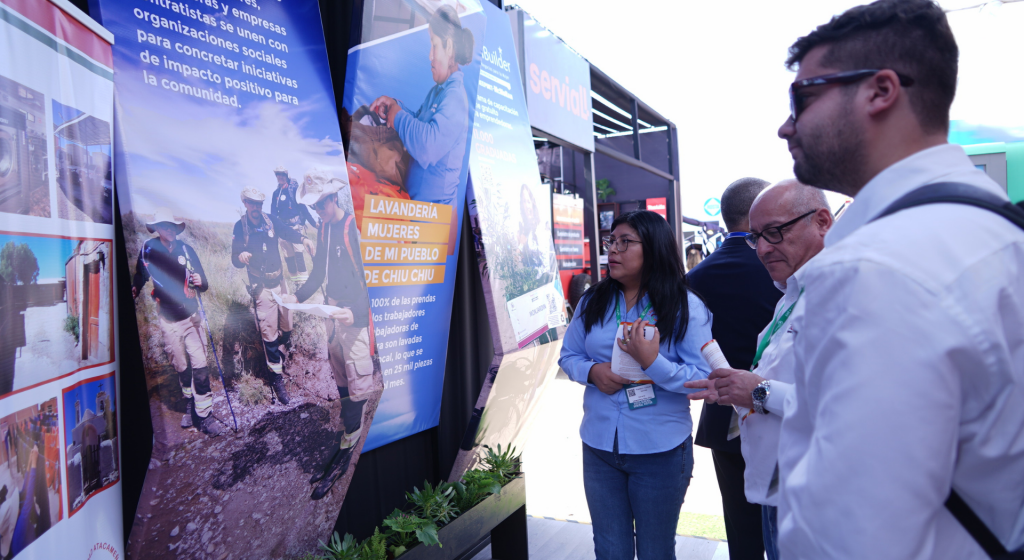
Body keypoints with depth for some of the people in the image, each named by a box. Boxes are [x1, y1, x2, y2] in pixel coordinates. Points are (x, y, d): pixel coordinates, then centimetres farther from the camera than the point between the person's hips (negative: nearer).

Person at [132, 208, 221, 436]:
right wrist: (133, 290, -3)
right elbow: (139, 277, 14)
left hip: (191, 317, 0)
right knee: (180, 367, 10)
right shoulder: (148, 249, -2)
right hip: (168, 321, 1)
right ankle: (190, 404, 30)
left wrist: (200, 281, -22)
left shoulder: (186, 249, -2)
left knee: (199, 366, -5)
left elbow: (204, 285, -2)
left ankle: (205, 415, 0)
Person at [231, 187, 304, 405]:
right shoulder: (240, 228, -8)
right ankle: (277, 378, 7)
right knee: (269, 333, -3)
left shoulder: (271, 221, -2)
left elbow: (287, 232, -14)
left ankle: (279, 356, 41)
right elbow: (235, 260, -7)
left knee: (286, 326, 13)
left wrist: (302, 239, -36)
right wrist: (240, 257, -31)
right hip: (261, 287, -3)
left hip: (280, 282, 3)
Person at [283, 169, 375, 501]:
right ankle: (350, 432, 25)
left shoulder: (355, 226, -14)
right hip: (333, 311, 8)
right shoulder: (324, 228, 10)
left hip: (357, 314, -8)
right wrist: (299, 296, 5)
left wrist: (355, 311, -27)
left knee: (356, 380, -4)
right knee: (340, 375, 13)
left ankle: (345, 450, 3)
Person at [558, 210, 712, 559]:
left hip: (660, 451, -3)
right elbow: (568, 356, 8)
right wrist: (592, 372, -13)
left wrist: (652, 363, -29)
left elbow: (704, 379, -15)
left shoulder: (686, 306, -11)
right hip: (599, 447, 4)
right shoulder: (593, 301, 2)